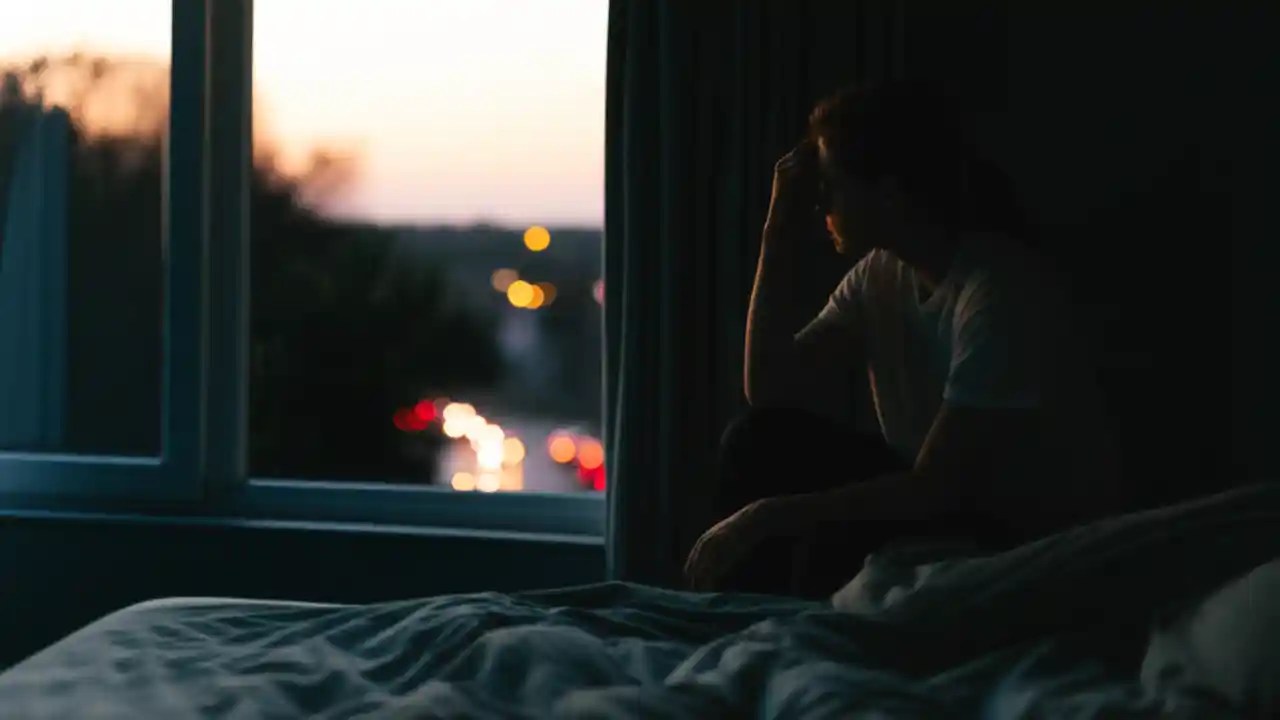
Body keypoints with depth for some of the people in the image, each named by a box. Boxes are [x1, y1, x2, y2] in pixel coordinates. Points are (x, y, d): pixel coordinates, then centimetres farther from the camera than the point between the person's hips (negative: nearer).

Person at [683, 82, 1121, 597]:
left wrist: (766, 516, -24)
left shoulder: (1002, 290, -25)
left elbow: (937, 489, -28)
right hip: (950, 500, 8)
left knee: (835, 545, -30)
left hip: (1044, 544, -8)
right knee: (762, 442, -5)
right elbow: (770, 392, -3)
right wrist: (781, 235, -7)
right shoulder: (881, 275, 0)